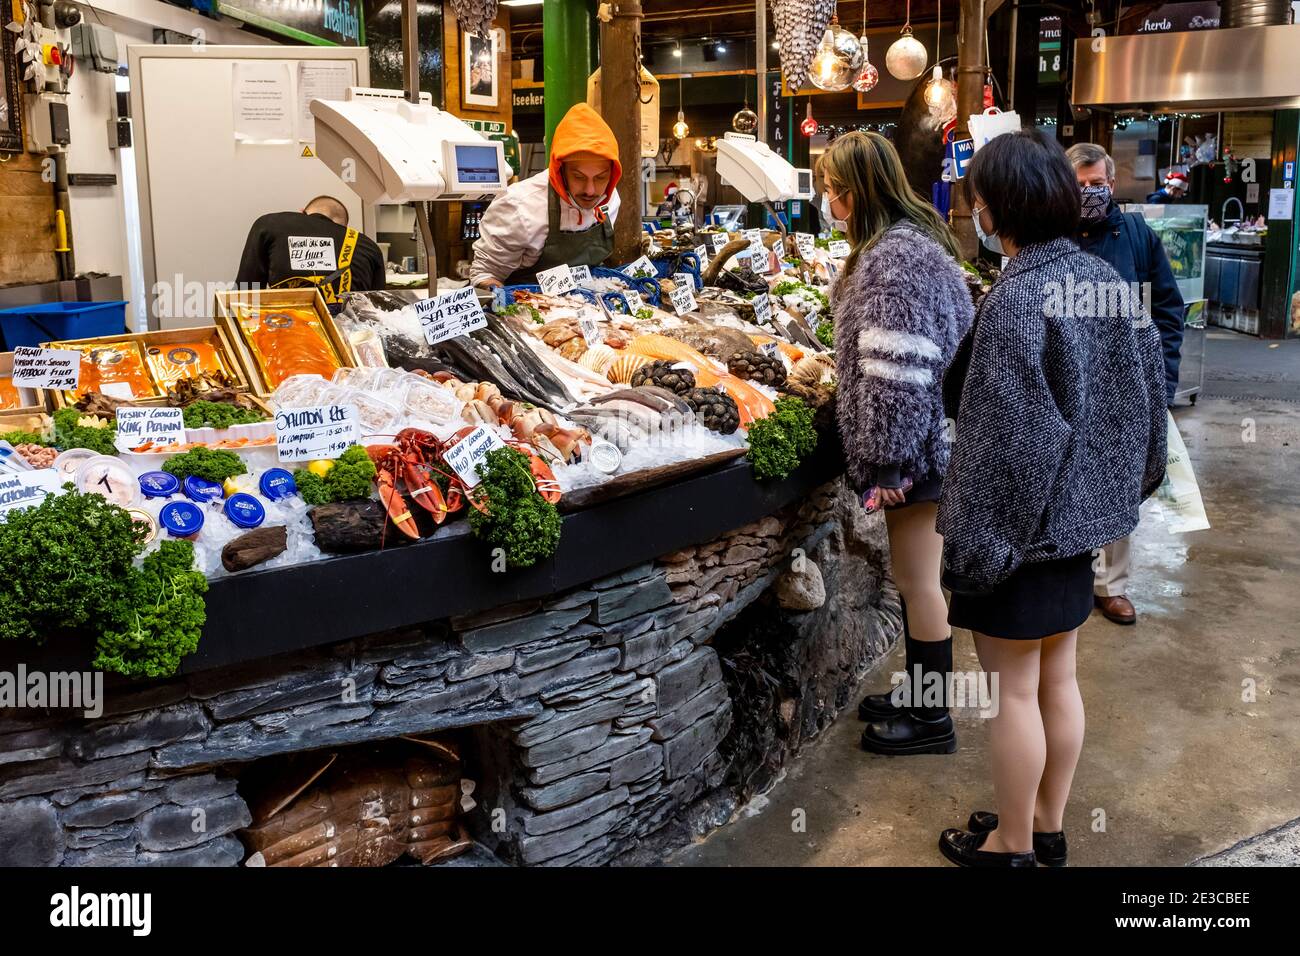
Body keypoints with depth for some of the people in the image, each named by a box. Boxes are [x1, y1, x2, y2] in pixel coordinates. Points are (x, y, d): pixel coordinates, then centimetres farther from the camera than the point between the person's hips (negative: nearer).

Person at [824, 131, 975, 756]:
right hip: (921, 433, 11)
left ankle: (930, 719, 14)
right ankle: (920, 692, 32)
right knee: (915, 575, 18)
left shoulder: (894, 256, -21)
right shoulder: (908, 239, 13)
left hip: (912, 439, -11)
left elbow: (899, 370, -25)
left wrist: (888, 457, -22)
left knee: (916, 579, 1)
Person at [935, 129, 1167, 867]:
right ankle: (1048, 826, 34)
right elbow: (1147, 402, 10)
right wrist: (1127, 489, 21)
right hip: (1082, 513, 8)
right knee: (1059, 680, 19)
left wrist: (973, 538, -17)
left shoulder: (1017, 298, -22)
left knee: (1014, 691, 7)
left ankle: (1012, 844, 23)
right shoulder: (1108, 282, 3)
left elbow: (1005, 437, -24)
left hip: (1021, 523, -8)